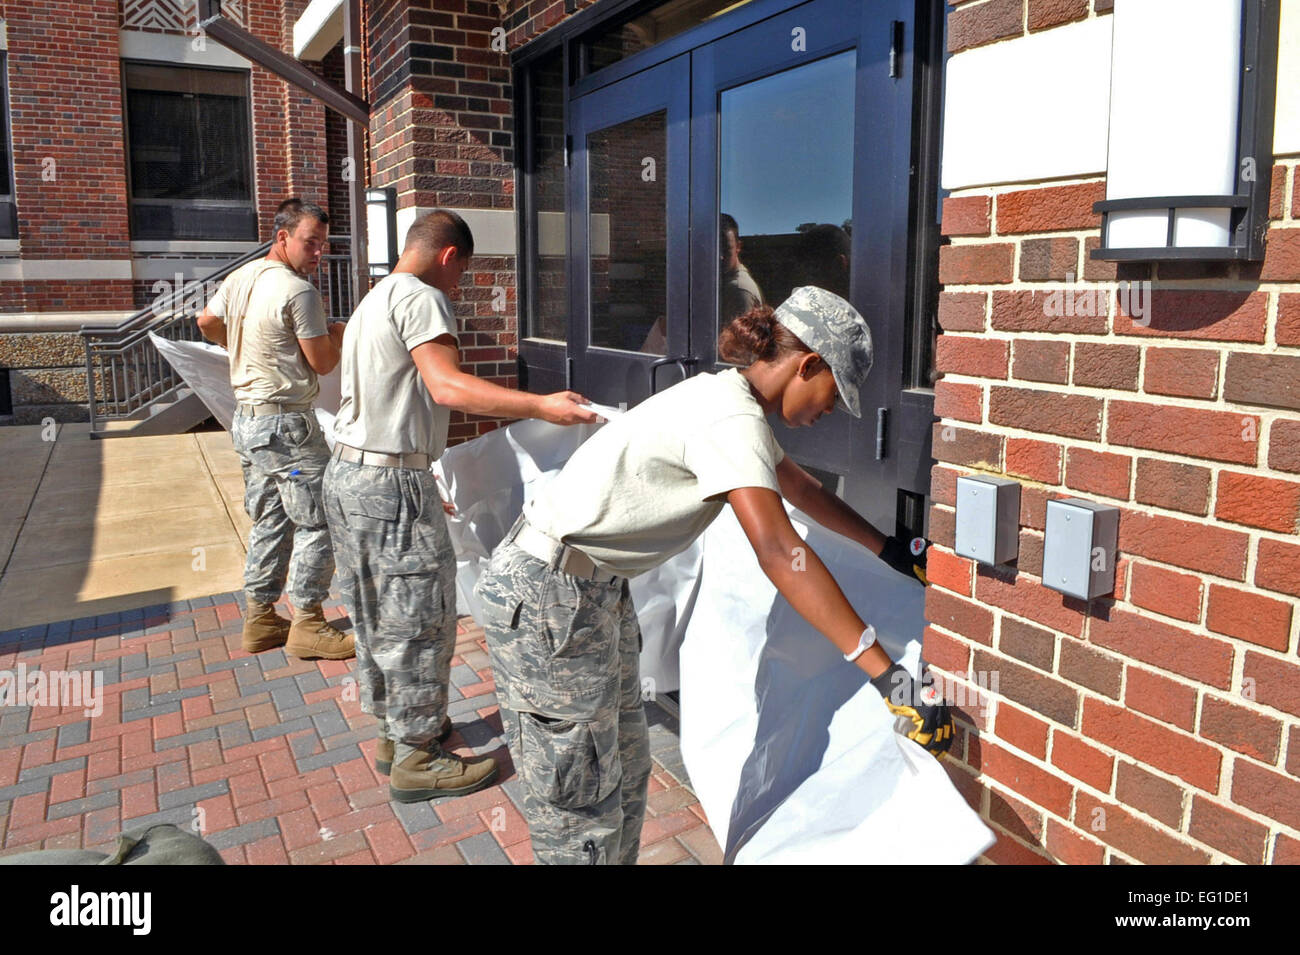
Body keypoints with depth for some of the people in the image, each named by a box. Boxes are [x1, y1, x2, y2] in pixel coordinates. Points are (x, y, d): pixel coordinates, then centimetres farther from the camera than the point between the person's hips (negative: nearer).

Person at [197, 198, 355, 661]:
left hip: (246, 418, 9)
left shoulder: (239, 278, 10)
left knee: (269, 522, 16)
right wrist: (337, 334, 7)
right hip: (286, 423, -9)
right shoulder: (298, 291, -17)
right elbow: (322, 363, -12)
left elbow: (207, 323, 26)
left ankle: (260, 620, 23)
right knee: (316, 522, -1)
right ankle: (307, 625, 5)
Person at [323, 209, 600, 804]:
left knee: (377, 619, 18)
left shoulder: (374, 299, 21)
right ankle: (416, 759, 11)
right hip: (394, 485, -10)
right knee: (420, 621, 0)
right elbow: (447, 385, -26)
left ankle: (396, 731, 32)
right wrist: (541, 406, -33)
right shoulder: (420, 297, -11)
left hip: (346, 473, 11)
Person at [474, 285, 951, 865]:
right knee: (582, 800, 2)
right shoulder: (732, 420, -22)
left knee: (624, 772, 18)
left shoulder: (729, 397, 9)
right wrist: (886, 675, -30)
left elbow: (802, 489, 23)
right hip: (547, 597, -10)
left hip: (595, 588, 10)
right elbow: (779, 553, -32)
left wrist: (893, 552, 29)